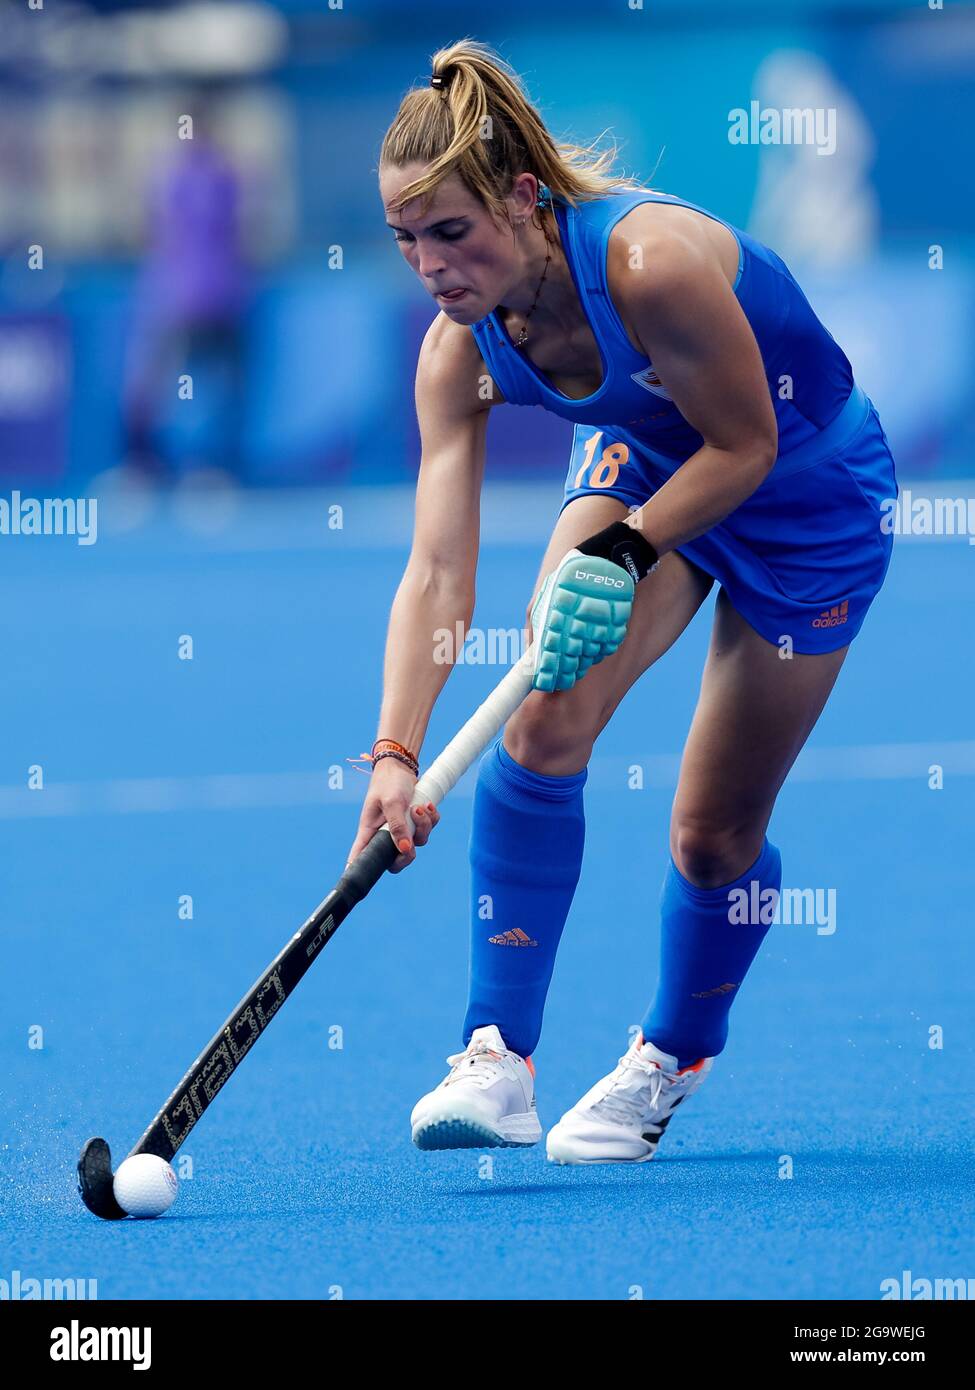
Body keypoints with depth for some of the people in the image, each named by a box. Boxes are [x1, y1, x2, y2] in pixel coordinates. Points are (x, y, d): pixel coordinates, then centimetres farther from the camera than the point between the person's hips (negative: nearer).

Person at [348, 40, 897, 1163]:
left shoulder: (651, 263, -39)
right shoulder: (459, 351, -20)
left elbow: (745, 445, -25)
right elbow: (436, 573, -24)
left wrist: (625, 552, -32)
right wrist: (397, 751, -35)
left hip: (809, 492, -4)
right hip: (645, 460, 4)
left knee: (716, 835, 1)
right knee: (543, 721, -21)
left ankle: (671, 1060, 29)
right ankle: (498, 1058, -16)